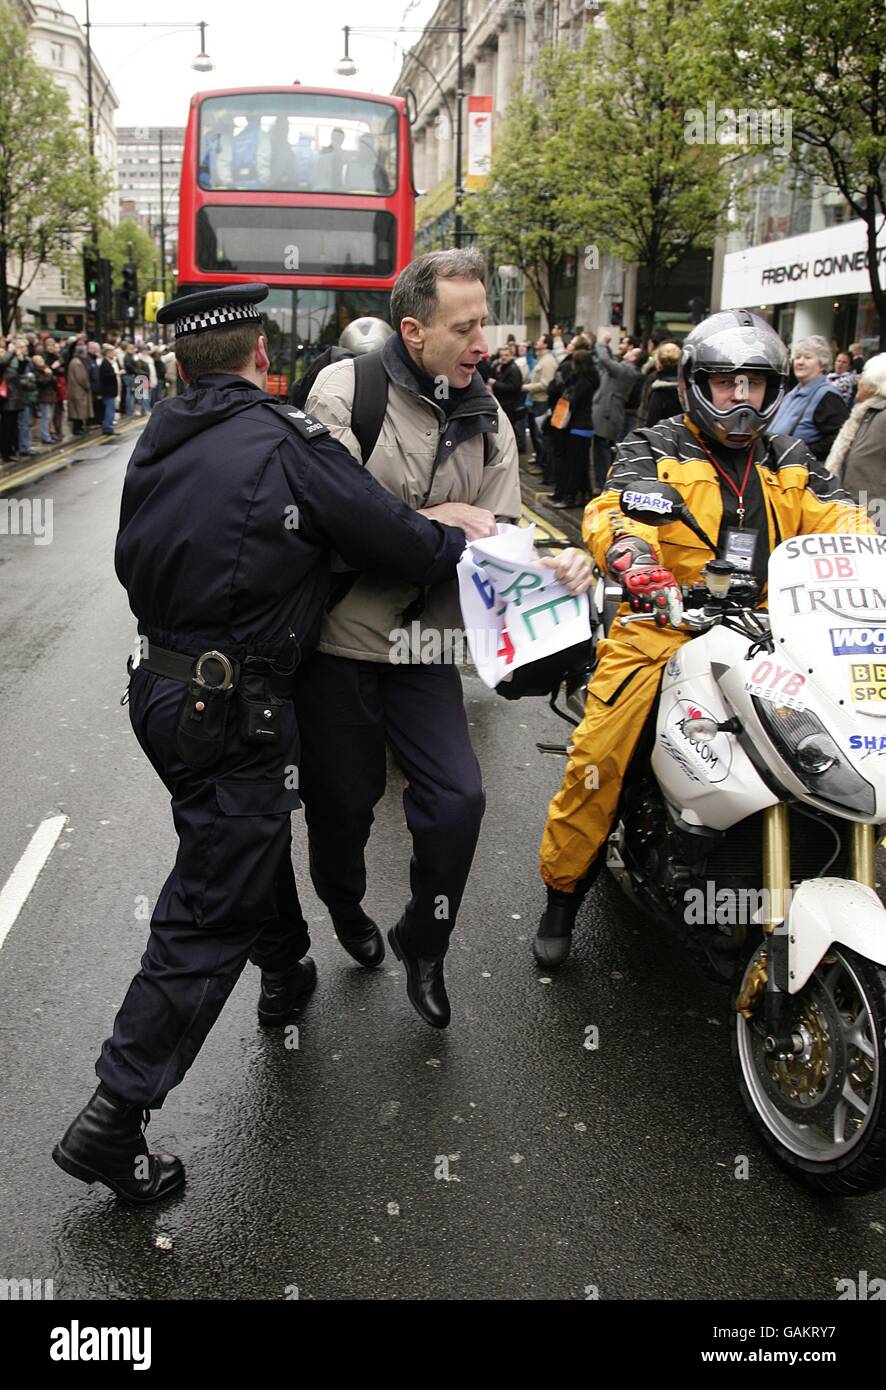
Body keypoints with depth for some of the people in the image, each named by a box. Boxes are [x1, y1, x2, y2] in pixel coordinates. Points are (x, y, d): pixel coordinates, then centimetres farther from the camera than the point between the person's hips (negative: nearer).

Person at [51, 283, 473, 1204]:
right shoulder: (289, 443, -14)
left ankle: (286, 973, 51)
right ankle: (113, 1118, 3)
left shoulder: (155, 443, 6)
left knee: (251, 831, 29)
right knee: (210, 913, -1)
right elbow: (398, 541, -11)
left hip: (161, 683, 8)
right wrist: (461, 541, 7)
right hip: (234, 709, -8)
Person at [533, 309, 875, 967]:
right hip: (663, 622, -3)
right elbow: (613, 510, -13)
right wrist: (634, 559, -35)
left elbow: (838, 517, 6)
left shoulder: (789, 465, 21)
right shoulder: (655, 451, 6)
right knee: (600, 753, -16)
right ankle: (564, 888, 5)